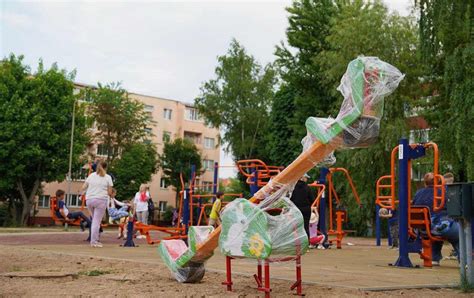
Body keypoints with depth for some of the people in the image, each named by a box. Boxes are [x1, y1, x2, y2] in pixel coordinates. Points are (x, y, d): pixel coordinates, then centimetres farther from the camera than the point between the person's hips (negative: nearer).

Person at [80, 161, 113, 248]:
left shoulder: (91, 175, 12)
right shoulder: (108, 177, 3)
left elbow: (83, 188, 11)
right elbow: (109, 192, 1)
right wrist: (106, 192, 22)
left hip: (89, 199, 4)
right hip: (101, 200, -4)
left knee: (94, 220, 18)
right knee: (97, 221, -3)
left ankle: (95, 239, 19)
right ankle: (94, 242, -3)